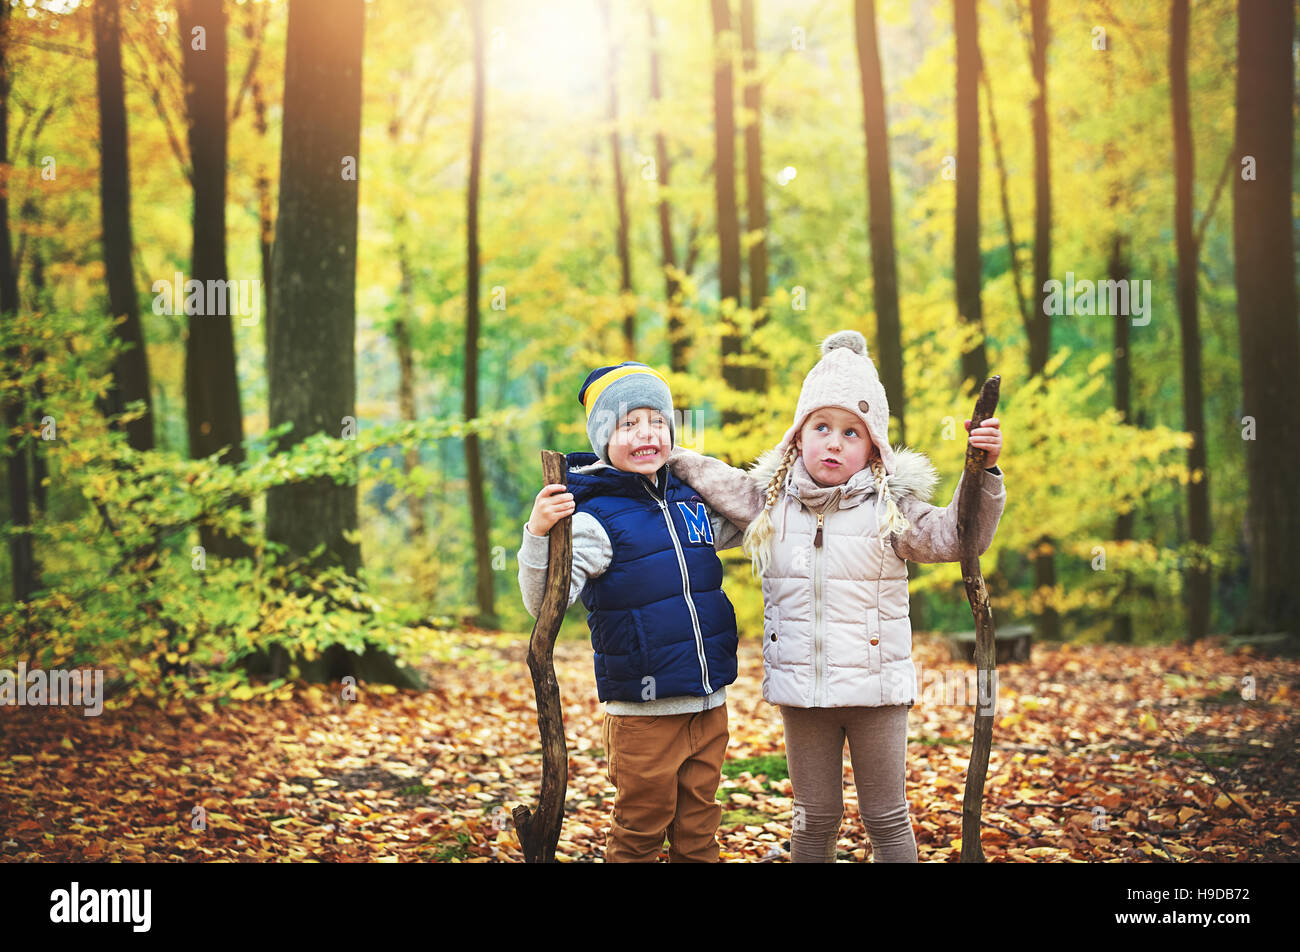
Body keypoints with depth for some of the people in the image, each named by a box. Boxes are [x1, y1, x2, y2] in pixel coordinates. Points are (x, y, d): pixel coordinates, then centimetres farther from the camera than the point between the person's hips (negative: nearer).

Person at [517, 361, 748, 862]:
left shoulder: (693, 502, 6)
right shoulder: (594, 518, -12)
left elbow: (748, 523, 28)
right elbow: (545, 603, -20)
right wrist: (539, 535, -35)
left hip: (708, 705, 6)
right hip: (642, 713, -5)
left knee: (698, 834, 15)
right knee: (639, 834, 6)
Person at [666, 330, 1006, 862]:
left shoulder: (890, 509, -4)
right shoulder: (772, 502, 4)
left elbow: (958, 537, -10)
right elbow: (714, 479, 19)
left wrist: (984, 472, -22)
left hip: (875, 688, -2)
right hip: (802, 692, 2)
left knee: (887, 820, 7)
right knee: (814, 819, 13)